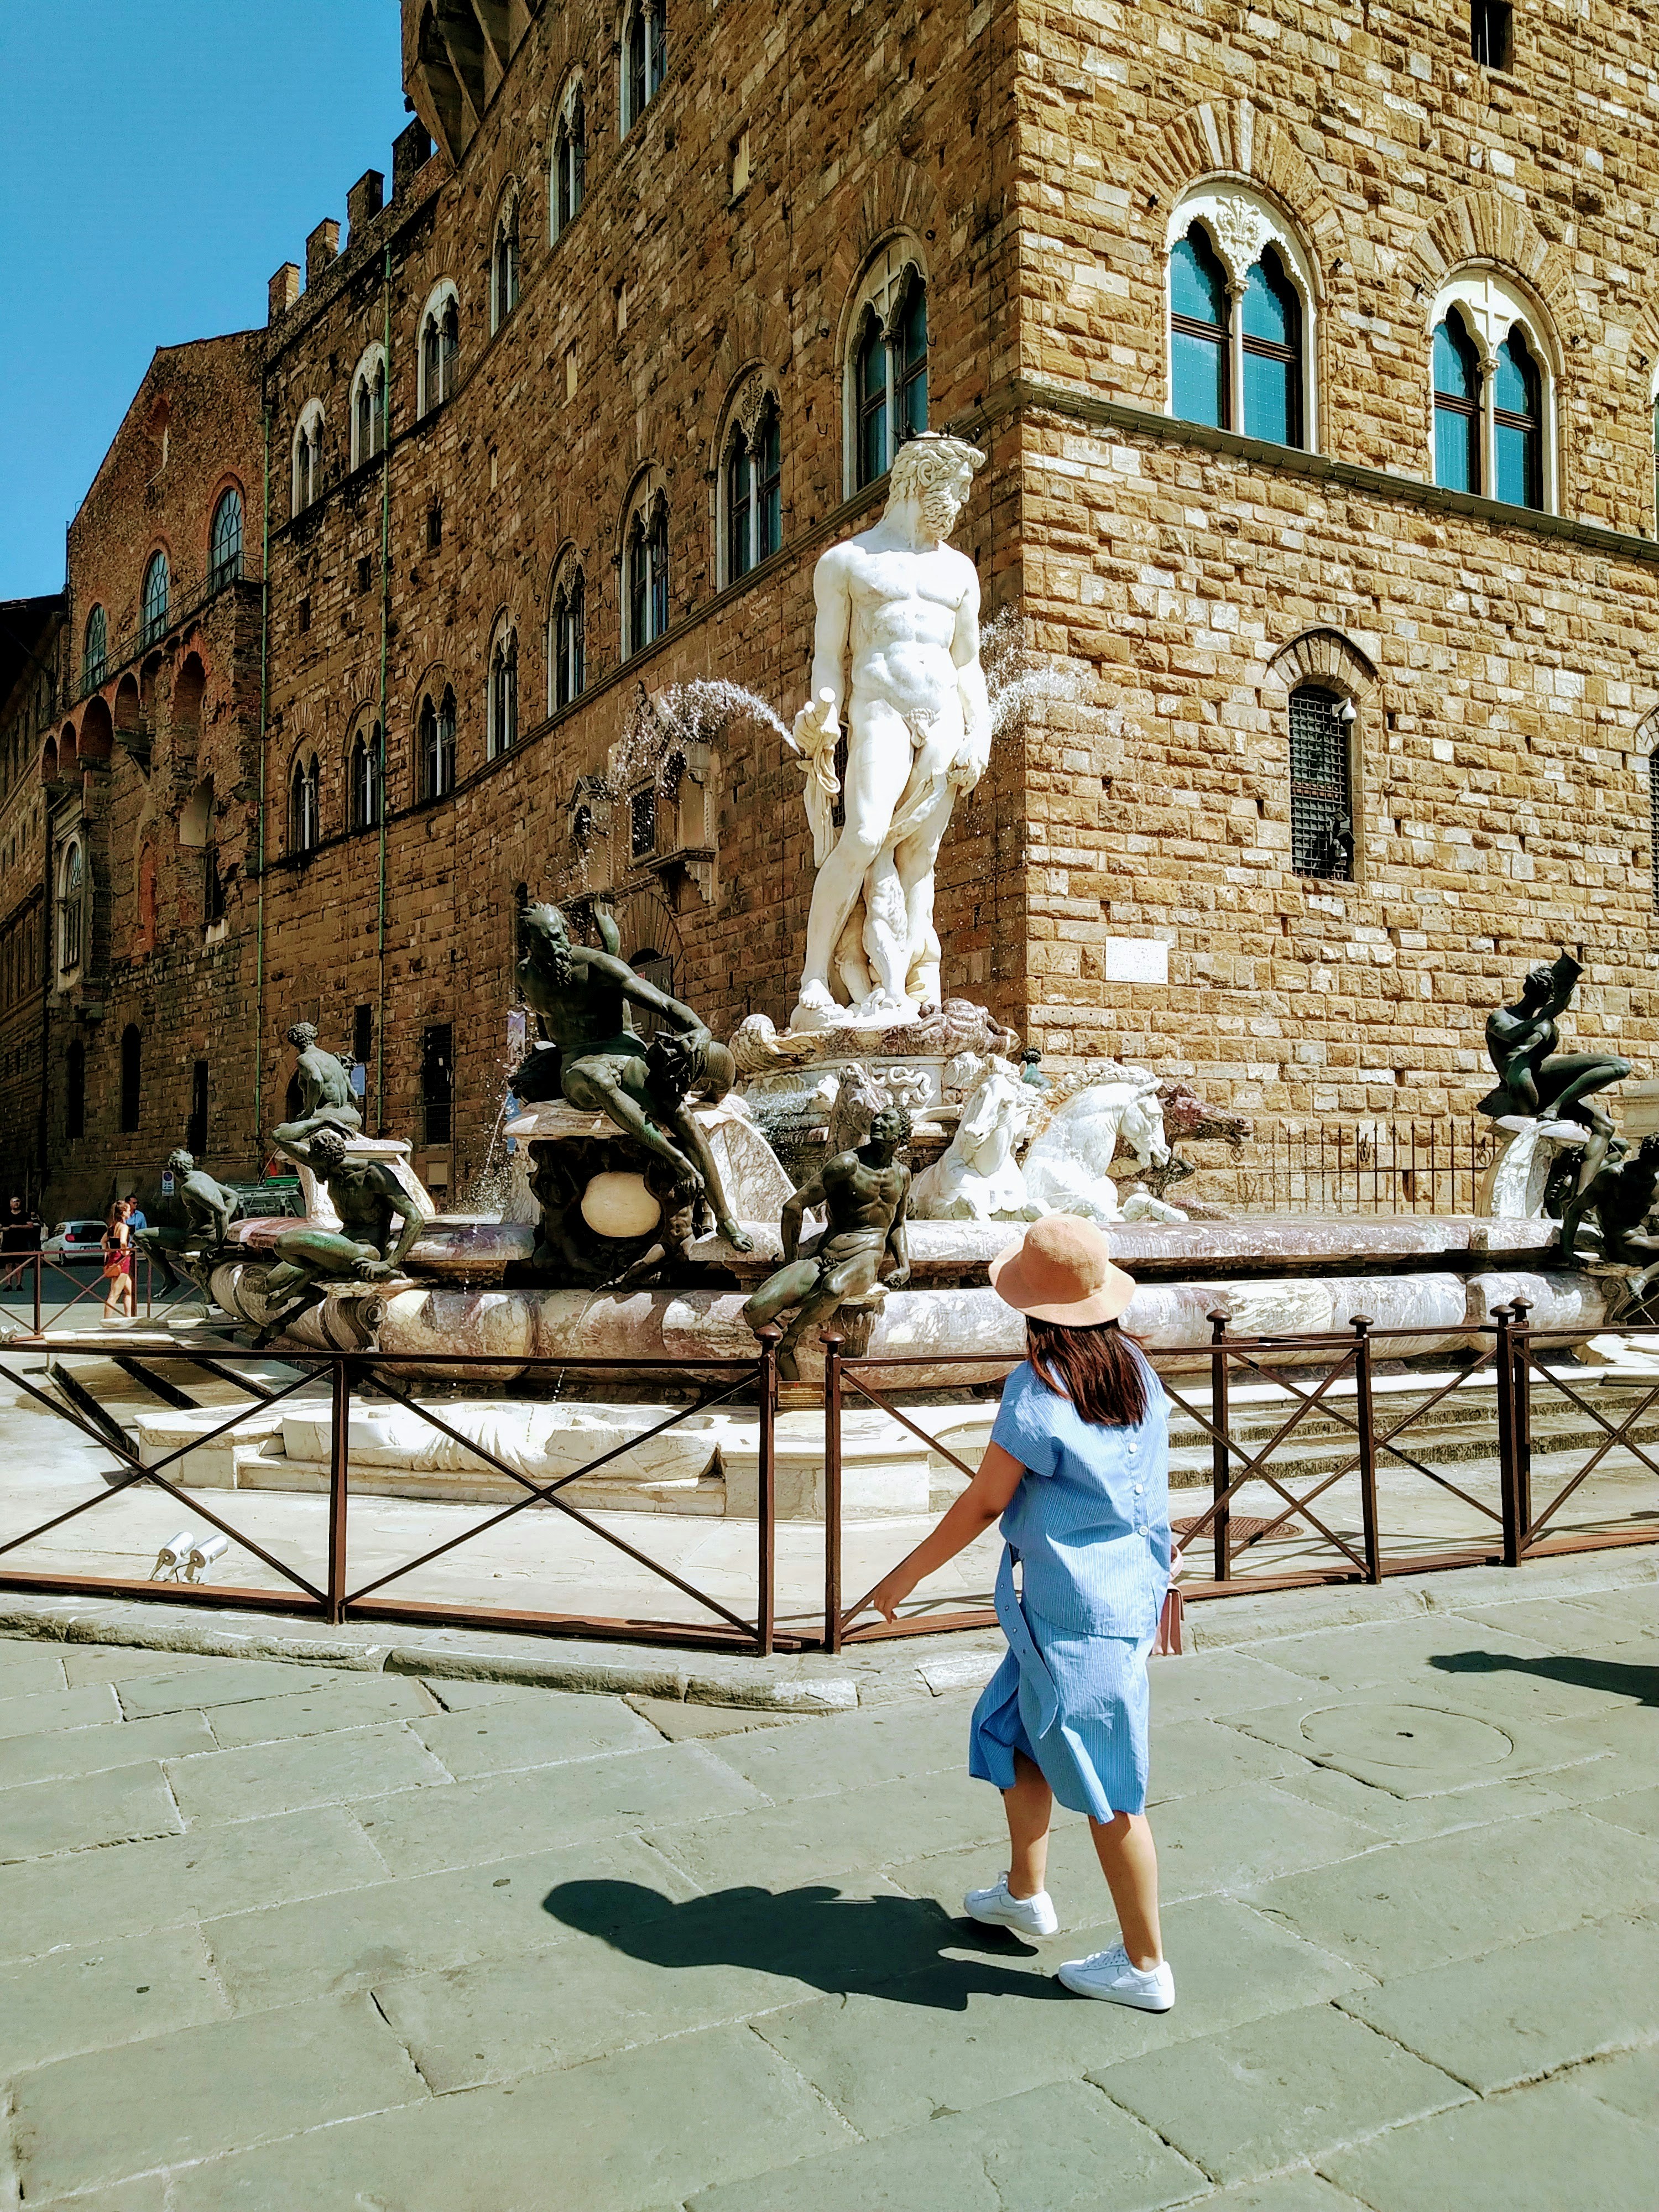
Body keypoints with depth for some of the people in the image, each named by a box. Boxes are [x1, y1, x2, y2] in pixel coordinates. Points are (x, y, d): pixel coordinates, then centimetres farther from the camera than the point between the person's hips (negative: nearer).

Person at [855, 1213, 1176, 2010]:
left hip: (1075, 1613, -8)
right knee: (1009, 1729, 23)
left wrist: (902, 1578, -2)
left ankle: (1144, 1965, 19)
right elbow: (1149, 1490, 11)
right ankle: (1025, 1893, 38)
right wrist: (1160, 1583, 25)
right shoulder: (1136, 1370, 1)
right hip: (1131, 1588, 8)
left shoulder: (1039, 1389, -19)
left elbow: (982, 1504, -13)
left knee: (1108, 1791, 5)